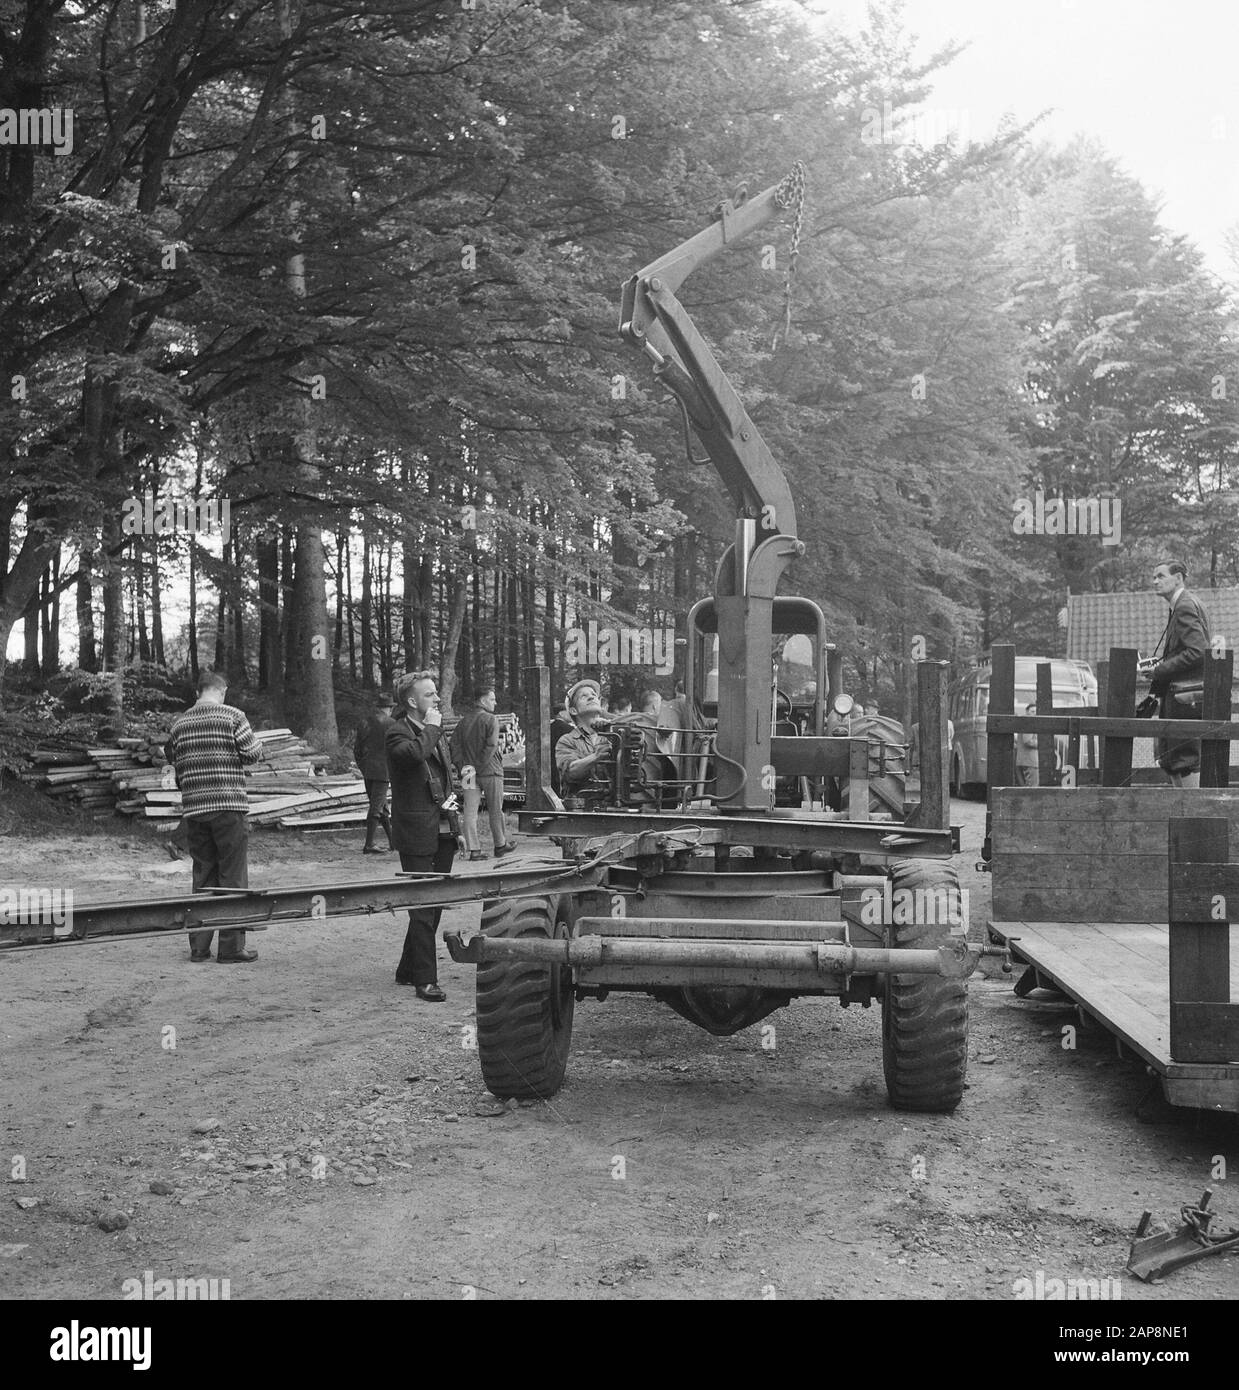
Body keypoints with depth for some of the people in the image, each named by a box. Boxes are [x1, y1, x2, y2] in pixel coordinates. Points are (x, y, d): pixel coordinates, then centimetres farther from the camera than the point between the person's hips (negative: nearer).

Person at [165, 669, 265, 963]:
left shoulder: (180, 722, 8)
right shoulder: (233, 716, -6)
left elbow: (175, 762, 11)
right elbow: (253, 754, -6)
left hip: (193, 809, 5)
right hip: (229, 805, -5)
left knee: (202, 877, 13)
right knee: (233, 878, 2)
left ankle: (199, 947, 15)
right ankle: (231, 948, 2)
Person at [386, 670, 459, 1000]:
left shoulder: (432, 732, 17)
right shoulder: (398, 732, -10)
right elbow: (414, 753, -33)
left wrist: (450, 798, 11)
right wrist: (432, 728, -17)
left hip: (442, 831, 9)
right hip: (417, 833, -9)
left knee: (434, 905, 14)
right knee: (422, 907, -7)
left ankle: (408, 970, 27)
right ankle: (425, 980, -3)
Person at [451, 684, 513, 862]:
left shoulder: (463, 721, 10)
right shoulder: (490, 719, -8)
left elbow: (455, 744, 4)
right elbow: (491, 746, -18)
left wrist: (462, 766, -1)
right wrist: (480, 765, -14)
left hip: (469, 772, 4)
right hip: (490, 771, -4)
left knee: (470, 812, 1)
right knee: (495, 810, 9)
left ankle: (473, 849, -3)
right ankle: (500, 844, 21)